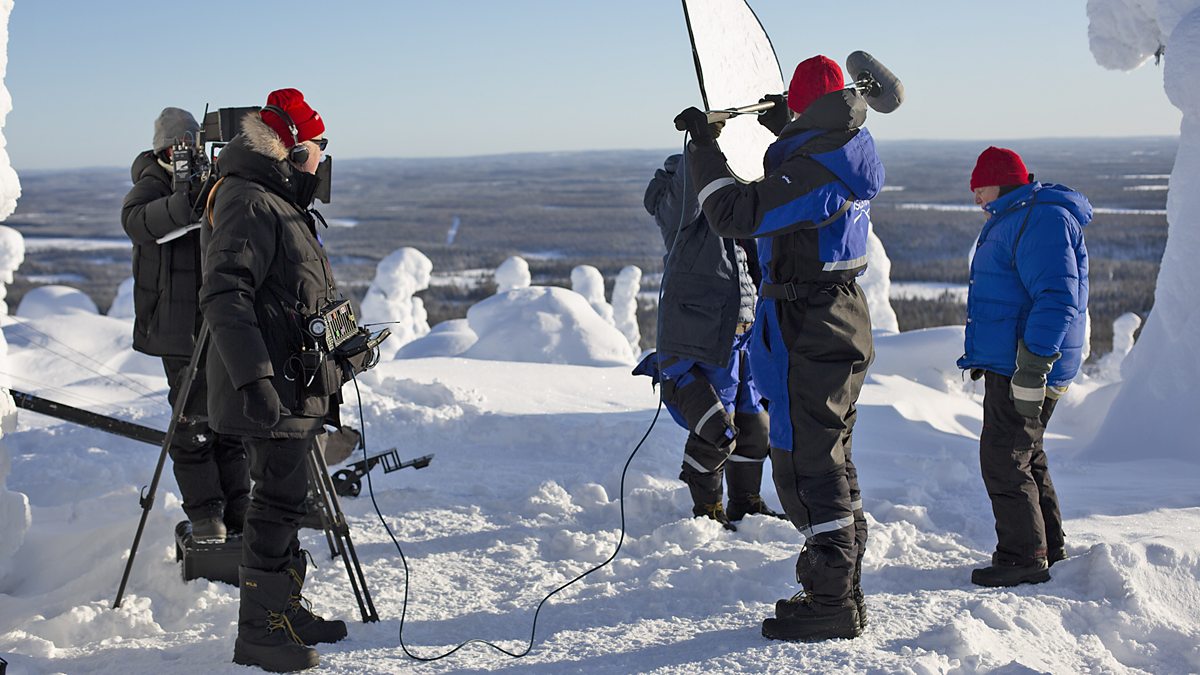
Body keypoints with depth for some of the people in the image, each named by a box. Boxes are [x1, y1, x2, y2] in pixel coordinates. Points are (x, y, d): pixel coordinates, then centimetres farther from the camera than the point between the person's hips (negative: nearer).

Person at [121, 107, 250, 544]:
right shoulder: (153, 184, -2)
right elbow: (137, 221, -25)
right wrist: (187, 202, -41)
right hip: (183, 327, -5)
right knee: (193, 423, -4)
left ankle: (237, 512, 17)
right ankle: (205, 516, 5)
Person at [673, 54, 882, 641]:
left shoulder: (811, 169, -20)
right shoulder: (850, 163, 9)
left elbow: (736, 214, -21)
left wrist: (705, 149, -10)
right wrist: (785, 128, 43)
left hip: (806, 329, -10)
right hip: (843, 315, 10)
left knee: (804, 463, -6)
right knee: (831, 460, 17)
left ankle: (831, 603, -3)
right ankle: (840, 589, 26)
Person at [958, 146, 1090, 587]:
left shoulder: (1042, 219, -16)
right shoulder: (1013, 219, 19)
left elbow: (1056, 298, -24)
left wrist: (1032, 368, -27)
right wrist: (982, 359, 32)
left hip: (1023, 369, -11)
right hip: (1006, 365, 11)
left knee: (1004, 460, -7)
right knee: (1025, 458, 18)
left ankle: (1023, 557, 1)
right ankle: (1048, 549, 27)